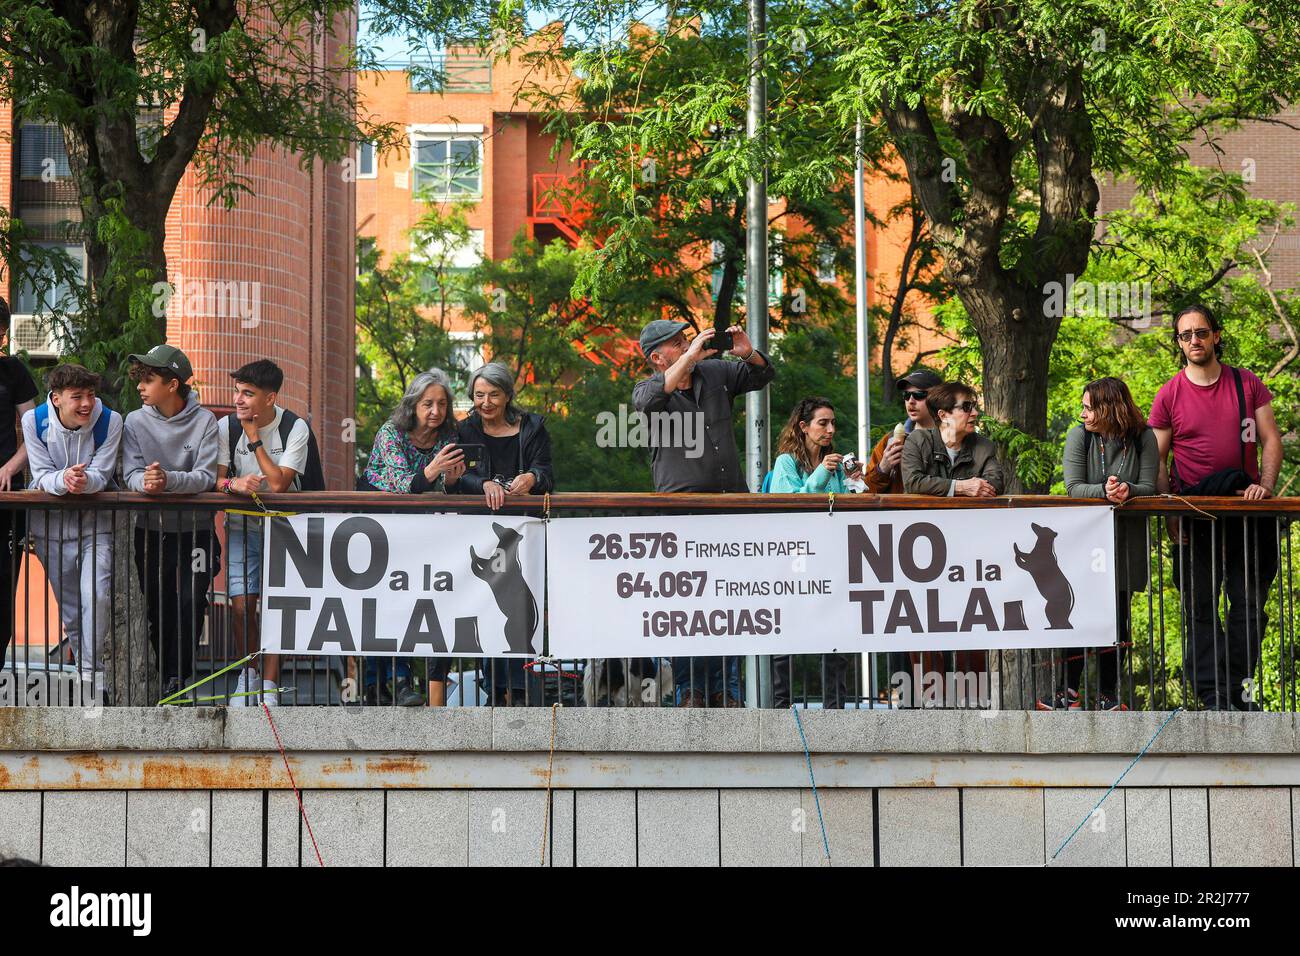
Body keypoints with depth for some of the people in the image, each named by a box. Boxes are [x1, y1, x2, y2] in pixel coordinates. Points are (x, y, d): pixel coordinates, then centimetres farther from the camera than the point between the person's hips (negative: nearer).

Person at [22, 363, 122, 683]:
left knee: (96, 596, -16)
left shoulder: (109, 421, -14)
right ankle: (85, 660, 25)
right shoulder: (34, 420, -12)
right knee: (69, 605, 9)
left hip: (97, 521, -1)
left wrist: (84, 481, -38)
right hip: (51, 522, 2)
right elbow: (41, 475, -13)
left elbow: (101, 474, -13)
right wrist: (63, 480, -37)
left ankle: (93, 670, -7)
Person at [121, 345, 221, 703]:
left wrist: (168, 480, -32)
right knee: (157, 607, 4)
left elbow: (206, 477, -15)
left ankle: (177, 676, 1)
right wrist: (145, 481, -33)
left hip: (195, 528, -2)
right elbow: (131, 474, -8)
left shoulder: (204, 421, -6)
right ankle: (165, 671, 19)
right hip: (150, 528, 2)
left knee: (190, 603, -9)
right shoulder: (136, 422, 0)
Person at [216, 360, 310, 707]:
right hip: (242, 525, 2)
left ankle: (269, 685, -4)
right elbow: (217, 480, -6)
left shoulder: (295, 428, -11)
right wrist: (234, 483, -28)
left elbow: (278, 483, -20)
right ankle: (250, 673, 14)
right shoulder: (228, 427, -3)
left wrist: (254, 437, -19)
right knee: (242, 604, -8)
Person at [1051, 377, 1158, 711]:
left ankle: (1107, 694, 9)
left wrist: (1128, 490, -27)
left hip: (1127, 541, 1)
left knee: (1118, 614, 3)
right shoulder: (1079, 436, -3)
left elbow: (1148, 486, -6)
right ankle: (1068, 691, -1)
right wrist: (1104, 491, -29)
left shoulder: (1143, 438, -3)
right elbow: (1073, 487, -11)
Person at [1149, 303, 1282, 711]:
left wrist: (1265, 485, -12)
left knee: (1249, 605, 4)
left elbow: (1271, 440, 5)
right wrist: (1171, 515, -7)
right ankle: (1214, 695, 1)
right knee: (1200, 608, -1)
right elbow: (1157, 460, 2)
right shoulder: (1169, 395, 1)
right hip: (1194, 518, -1)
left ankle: (1239, 688, 12)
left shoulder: (1248, 384, 6)